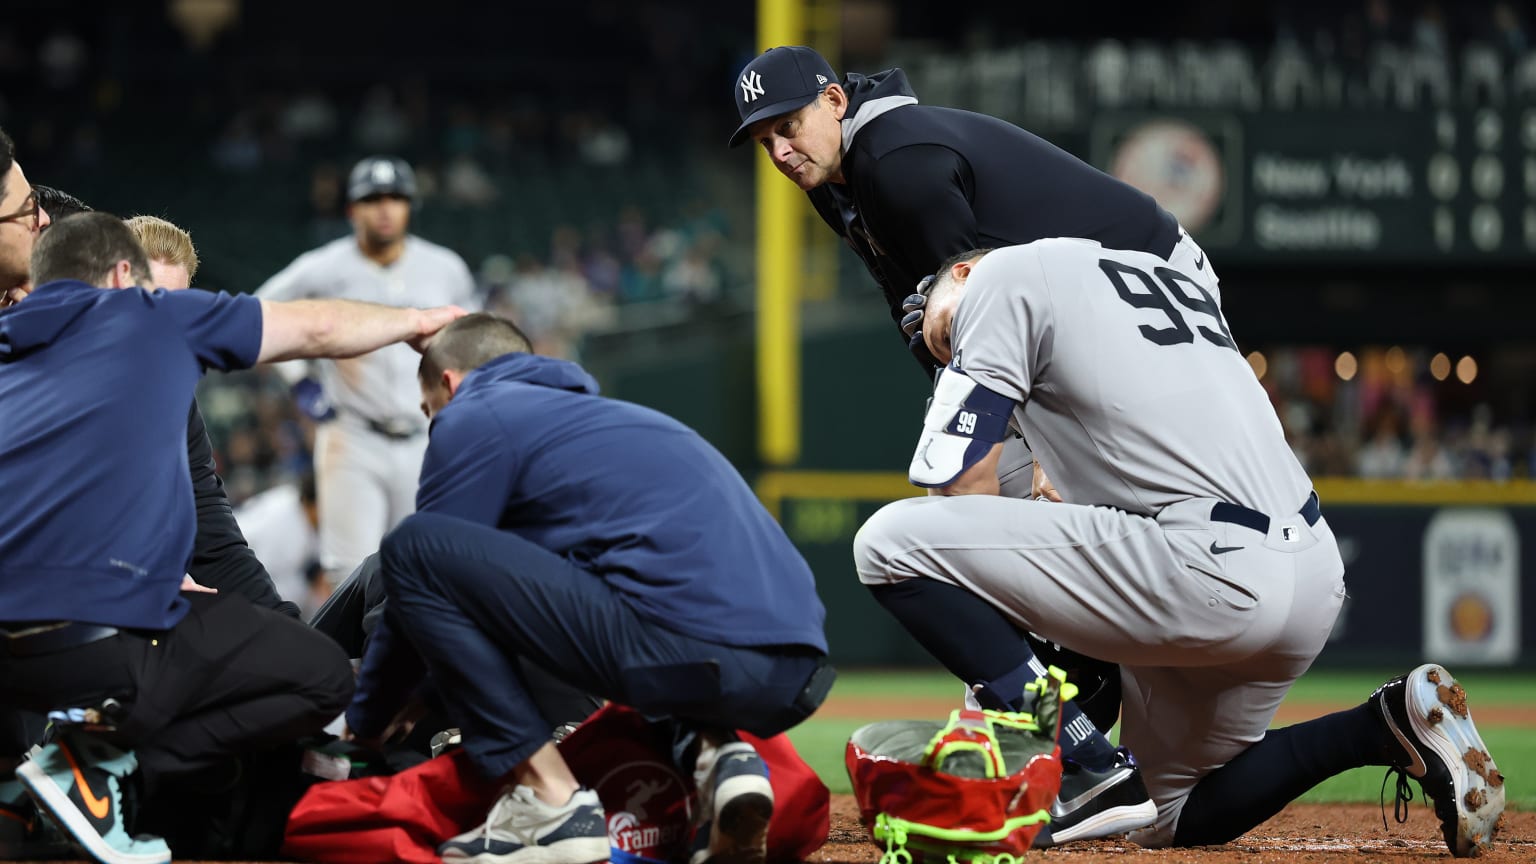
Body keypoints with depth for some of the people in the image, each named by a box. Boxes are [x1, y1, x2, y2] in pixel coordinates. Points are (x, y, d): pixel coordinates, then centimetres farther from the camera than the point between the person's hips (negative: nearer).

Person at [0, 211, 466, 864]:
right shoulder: (149, 315, 11)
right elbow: (318, 331, 24)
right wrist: (417, 320, 42)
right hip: (100, 633, -7)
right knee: (322, 678, 10)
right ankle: (105, 762, -5)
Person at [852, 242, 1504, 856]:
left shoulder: (1003, 273, 5)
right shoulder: (1170, 274, 29)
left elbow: (959, 486, -1)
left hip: (1209, 571, -9)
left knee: (891, 541, -8)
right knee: (1175, 818, 26)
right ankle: (1390, 726, 10)